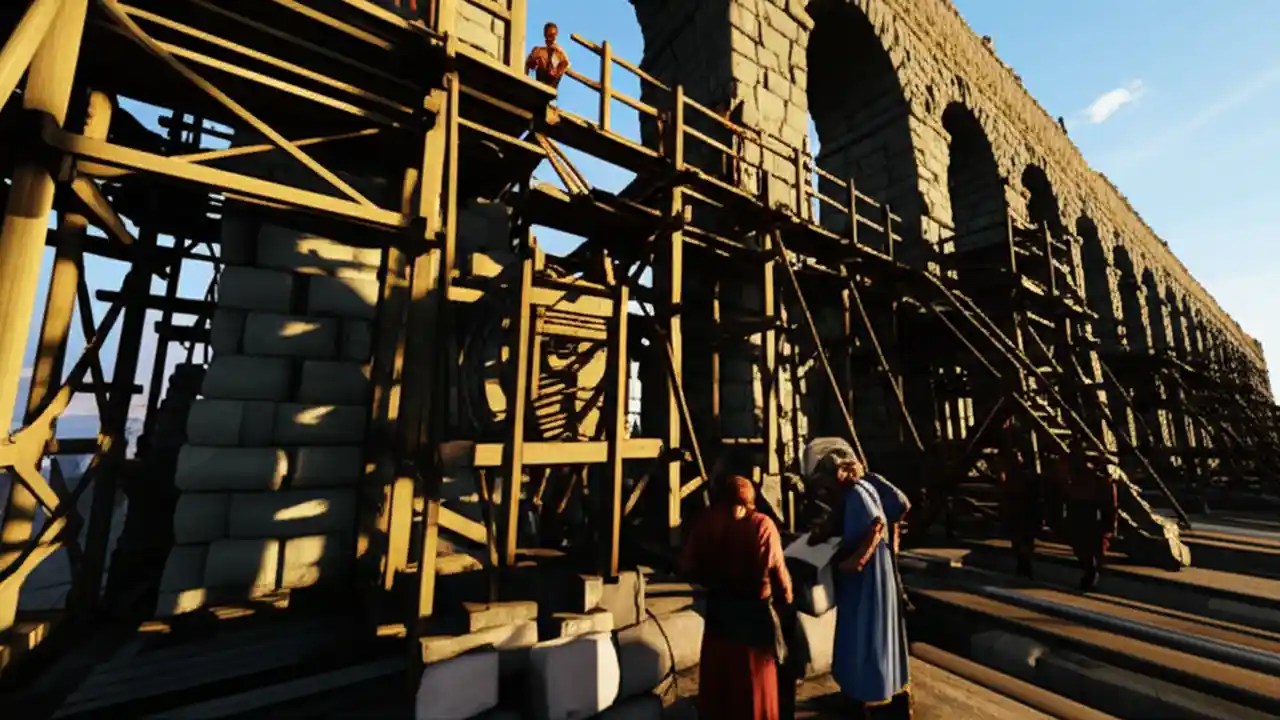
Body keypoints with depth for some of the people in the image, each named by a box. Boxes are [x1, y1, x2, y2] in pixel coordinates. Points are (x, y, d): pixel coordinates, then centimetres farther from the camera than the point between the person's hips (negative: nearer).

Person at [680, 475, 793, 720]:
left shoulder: (705, 523, -12)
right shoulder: (762, 525, -18)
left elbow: (688, 567, -8)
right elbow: (777, 571, -12)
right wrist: (786, 597, 9)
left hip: (719, 609, 3)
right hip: (754, 611, -2)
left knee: (717, 680, 21)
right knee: (754, 683, 17)